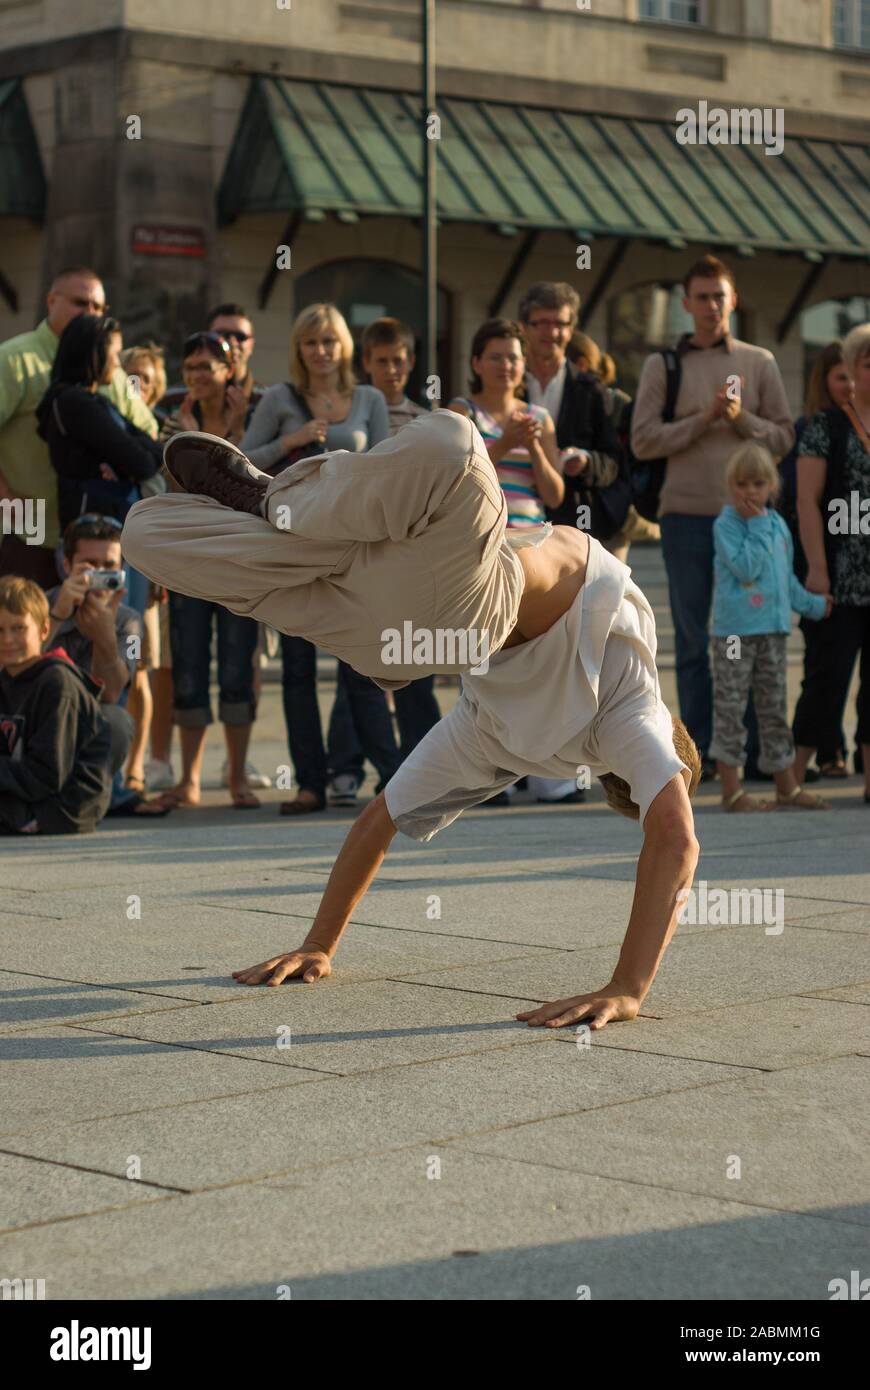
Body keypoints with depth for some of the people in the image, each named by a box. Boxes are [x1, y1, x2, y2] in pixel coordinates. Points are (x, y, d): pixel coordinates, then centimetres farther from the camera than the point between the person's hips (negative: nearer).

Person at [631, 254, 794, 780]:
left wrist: (741, 419, -9)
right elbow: (643, 439, -2)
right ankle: (700, 750, 6)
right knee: (693, 638, 1)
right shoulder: (663, 365, 7)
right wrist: (702, 420, -11)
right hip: (687, 513, -1)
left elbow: (784, 437, 7)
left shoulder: (760, 362, 10)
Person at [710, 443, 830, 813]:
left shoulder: (778, 524, 14)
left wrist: (812, 604, 29)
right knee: (730, 706, -3)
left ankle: (787, 787, 17)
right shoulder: (726, 524, -8)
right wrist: (757, 525, -15)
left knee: (775, 705, 11)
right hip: (734, 629, -7)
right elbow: (745, 567, -20)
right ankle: (731, 790, 0)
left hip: (774, 627, 7)